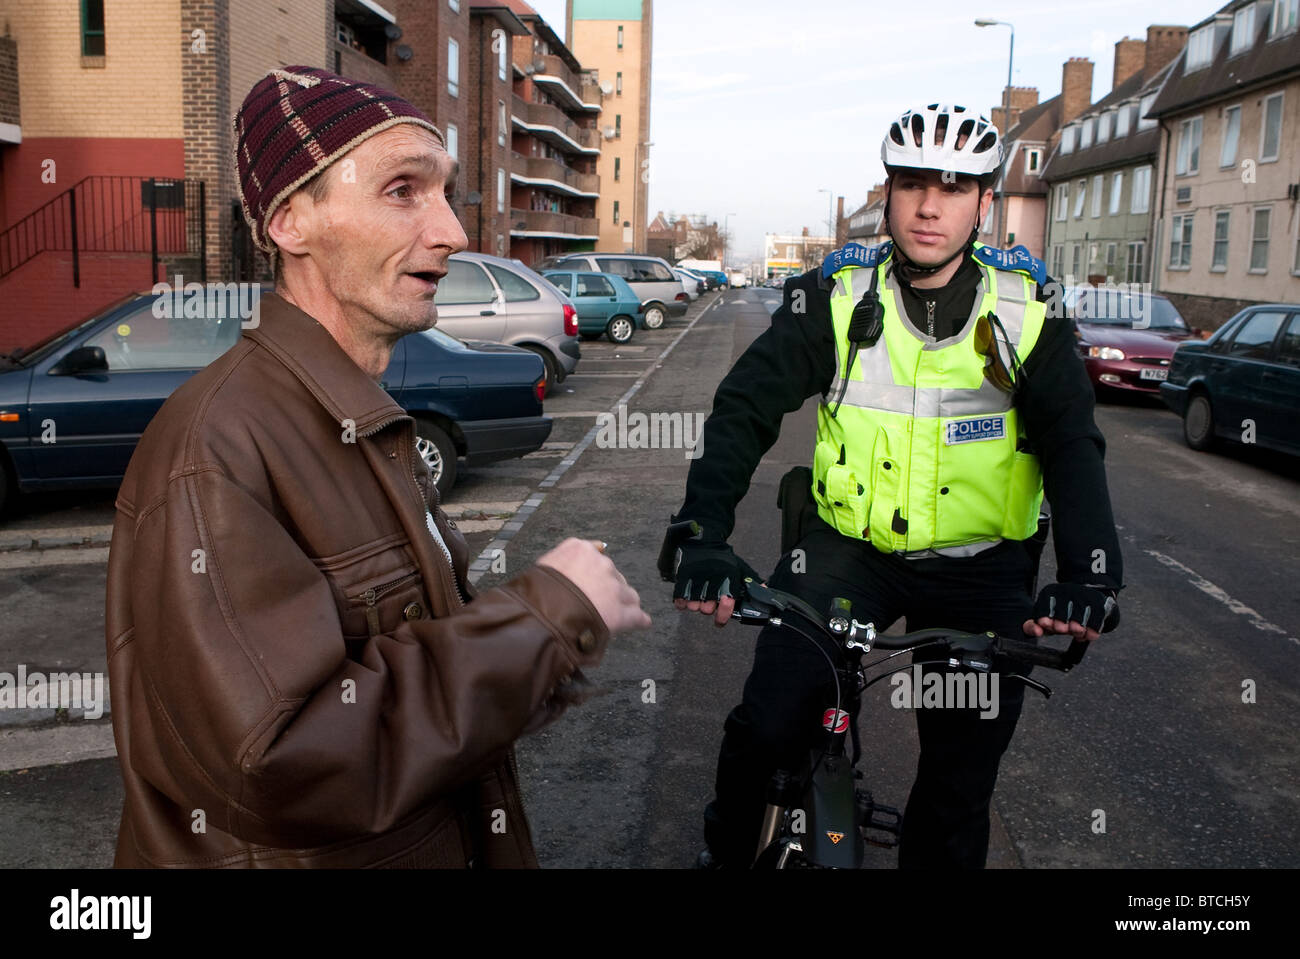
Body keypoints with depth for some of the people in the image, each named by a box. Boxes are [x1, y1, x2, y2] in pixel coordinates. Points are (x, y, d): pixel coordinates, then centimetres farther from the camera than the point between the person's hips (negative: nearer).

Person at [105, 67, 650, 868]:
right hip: (297, 850, -8)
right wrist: (545, 612, -26)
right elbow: (283, 766, -33)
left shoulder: (373, 425, 7)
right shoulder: (215, 449, -25)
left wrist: (533, 664, -6)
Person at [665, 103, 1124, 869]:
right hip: (849, 546, -1)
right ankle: (727, 850, 15)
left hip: (979, 567, 1)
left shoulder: (1028, 310, -4)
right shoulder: (836, 295, -7)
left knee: (961, 785, 7)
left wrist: (1090, 573, -29)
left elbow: (1072, 443, -12)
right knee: (766, 727, -15)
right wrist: (704, 538, -30)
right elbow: (745, 409, -15)